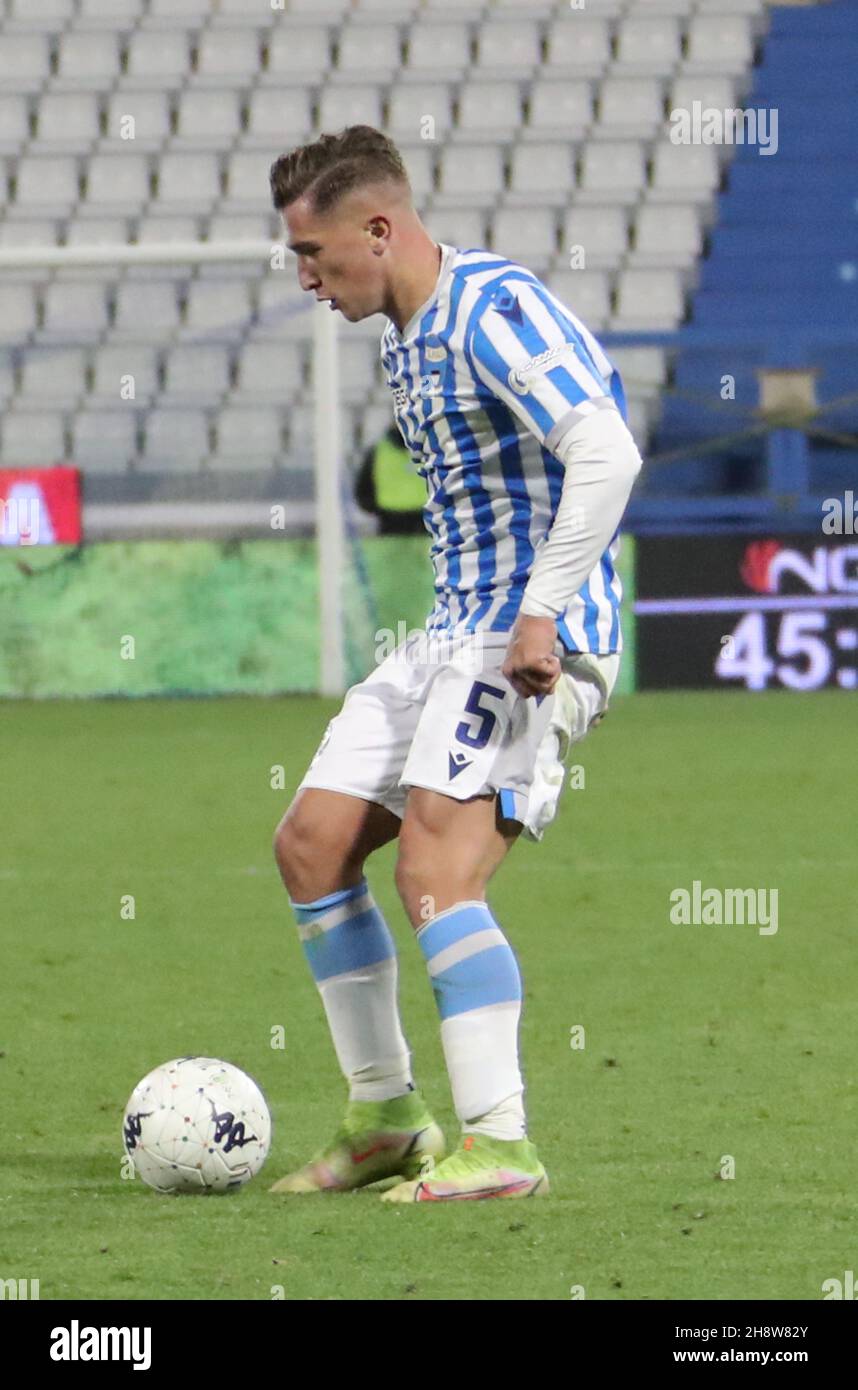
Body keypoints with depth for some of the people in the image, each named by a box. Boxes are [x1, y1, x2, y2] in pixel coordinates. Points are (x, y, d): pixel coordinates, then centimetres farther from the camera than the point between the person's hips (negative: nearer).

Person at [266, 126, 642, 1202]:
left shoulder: (495, 306, -15)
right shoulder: (401, 339, 16)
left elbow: (606, 455, -25)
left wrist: (539, 612, -26)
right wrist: (470, 622, 22)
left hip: (540, 643, -10)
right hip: (453, 633, 10)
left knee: (437, 874, -21)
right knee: (312, 843, 7)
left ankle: (498, 1146, -19)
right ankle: (383, 1118, 15)